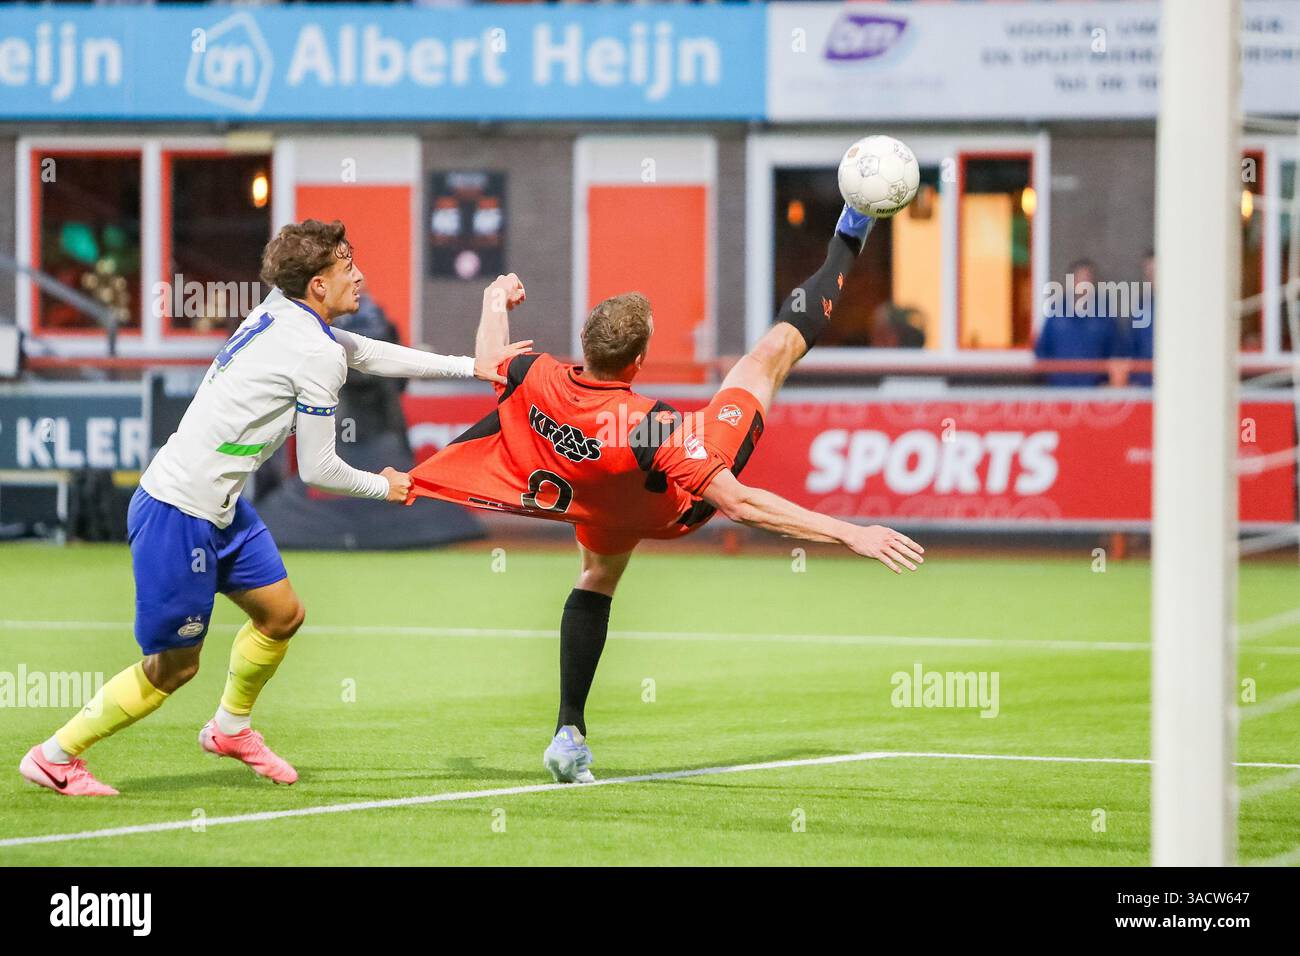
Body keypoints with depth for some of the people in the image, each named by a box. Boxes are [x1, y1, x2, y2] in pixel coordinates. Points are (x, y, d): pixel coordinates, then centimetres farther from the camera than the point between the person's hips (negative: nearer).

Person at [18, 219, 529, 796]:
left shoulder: (280, 315, 8)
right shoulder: (319, 356, -17)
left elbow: (373, 354, 23)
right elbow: (317, 470, -11)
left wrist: (472, 365, 23)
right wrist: (383, 487, 8)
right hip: (179, 514, -10)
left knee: (281, 615, 19)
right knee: (173, 667, 0)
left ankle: (230, 728, 40)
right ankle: (55, 756, 12)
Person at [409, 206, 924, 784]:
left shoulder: (537, 380, -34)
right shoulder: (651, 427, -47)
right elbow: (741, 504, -46)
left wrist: (495, 306, 16)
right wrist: (851, 535, -46)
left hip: (604, 513, 4)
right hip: (681, 506, -4)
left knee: (598, 577, 37)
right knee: (774, 348, 9)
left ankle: (569, 735, 26)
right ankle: (845, 247, 32)